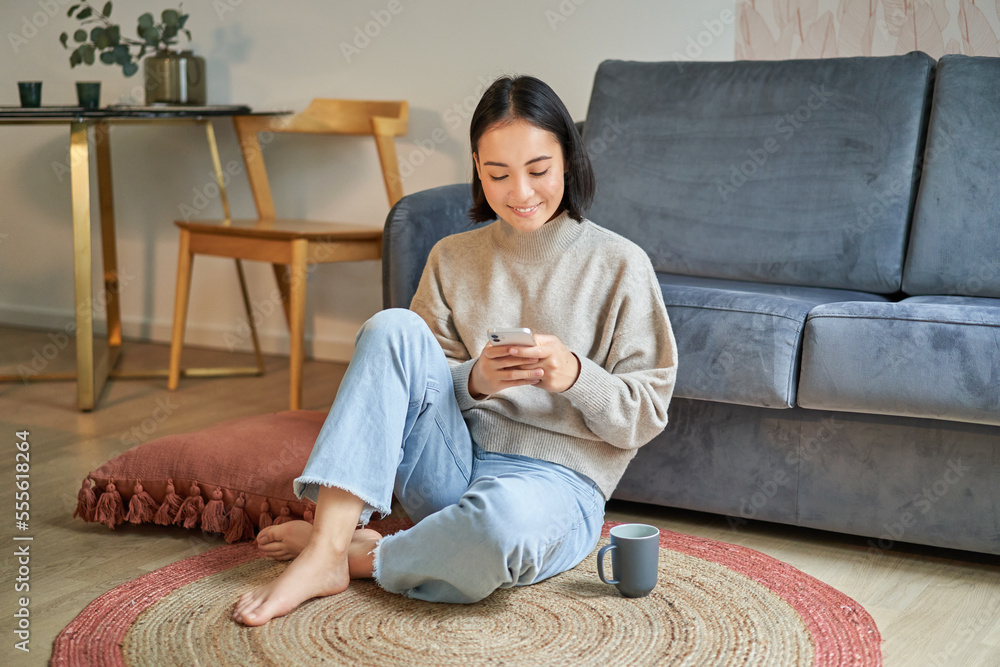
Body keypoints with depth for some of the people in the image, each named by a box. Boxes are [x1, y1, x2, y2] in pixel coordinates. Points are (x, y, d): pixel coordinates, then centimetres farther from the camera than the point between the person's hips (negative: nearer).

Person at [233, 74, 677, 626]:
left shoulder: (618, 265, 2)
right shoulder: (453, 258, 13)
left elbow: (646, 414, 0)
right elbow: (414, 385, 9)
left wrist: (575, 375, -19)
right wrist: (474, 379, -13)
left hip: (556, 479, -3)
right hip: (449, 466, 4)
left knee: (503, 519, -41)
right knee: (393, 327, -20)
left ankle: (365, 556, -11)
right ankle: (326, 548, -25)